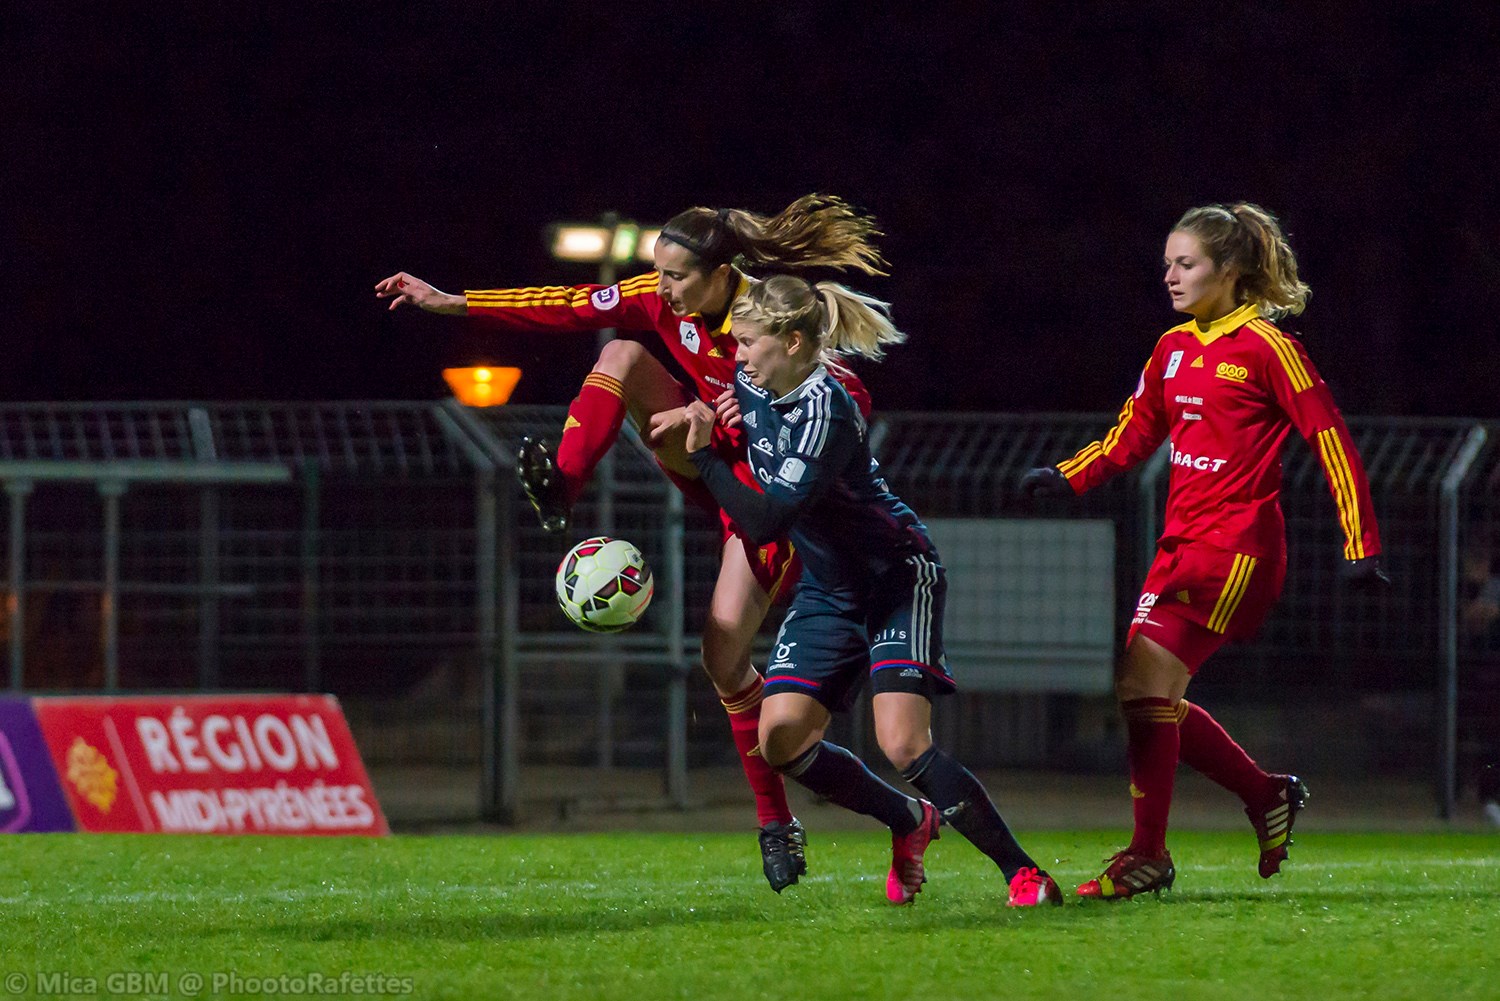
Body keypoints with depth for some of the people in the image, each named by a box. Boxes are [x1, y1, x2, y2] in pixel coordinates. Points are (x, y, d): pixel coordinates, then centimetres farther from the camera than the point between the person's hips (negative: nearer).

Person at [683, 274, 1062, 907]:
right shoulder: (752, 390, -2)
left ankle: (1022, 874, -11)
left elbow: (767, 521, -32)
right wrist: (716, 423, 2)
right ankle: (908, 821, 16)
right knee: (780, 737, -6)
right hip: (827, 589, 8)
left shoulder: (824, 409, -27)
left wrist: (703, 454, -29)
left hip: (898, 578, -8)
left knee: (904, 747, -20)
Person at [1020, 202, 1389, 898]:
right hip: (1182, 542, 8)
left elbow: (1332, 441, -8)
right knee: (1148, 696, 5)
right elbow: (1132, 435, 23)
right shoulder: (1174, 350, 14)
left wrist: (1361, 545, -11)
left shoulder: (1265, 347, -8)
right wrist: (1067, 478, 6)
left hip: (1235, 547, -8)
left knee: (1145, 688, -14)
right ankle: (1268, 796, 22)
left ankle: (1147, 858, -6)